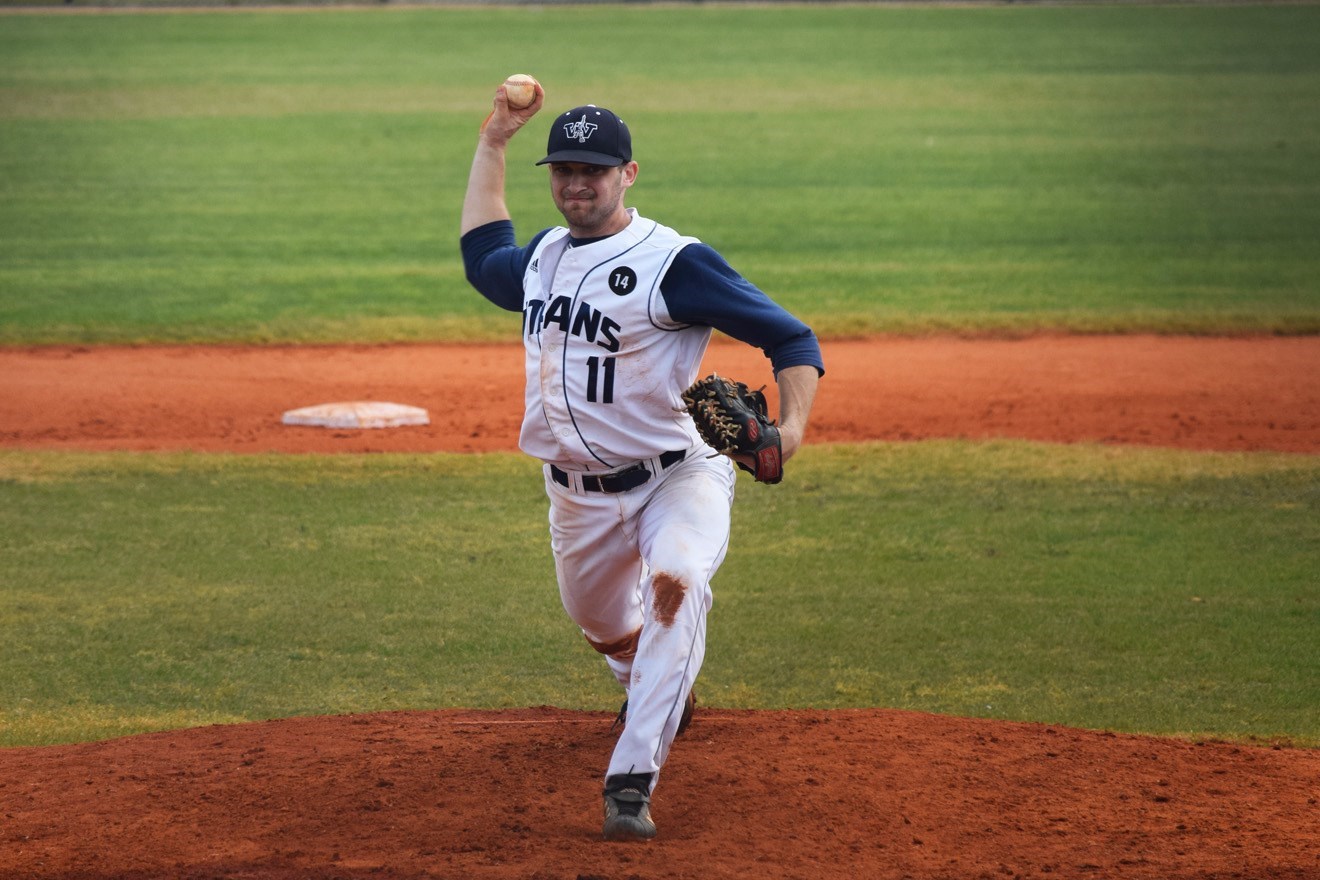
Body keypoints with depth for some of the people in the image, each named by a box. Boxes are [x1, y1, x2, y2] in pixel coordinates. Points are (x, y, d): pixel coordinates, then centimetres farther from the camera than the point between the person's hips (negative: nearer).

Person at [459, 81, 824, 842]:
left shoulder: (674, 262, -17)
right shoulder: (542, 258, 7)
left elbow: (791, 338, -18)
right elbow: (483, 259, 31)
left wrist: (791, 428, -36)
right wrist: (493, 144, 25)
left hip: (676, 478, -7)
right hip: (580, 495, 7)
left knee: (675, 582, -34)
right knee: (602, 623, 21)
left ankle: (632, 782, -39)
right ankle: (659, 695, 57)